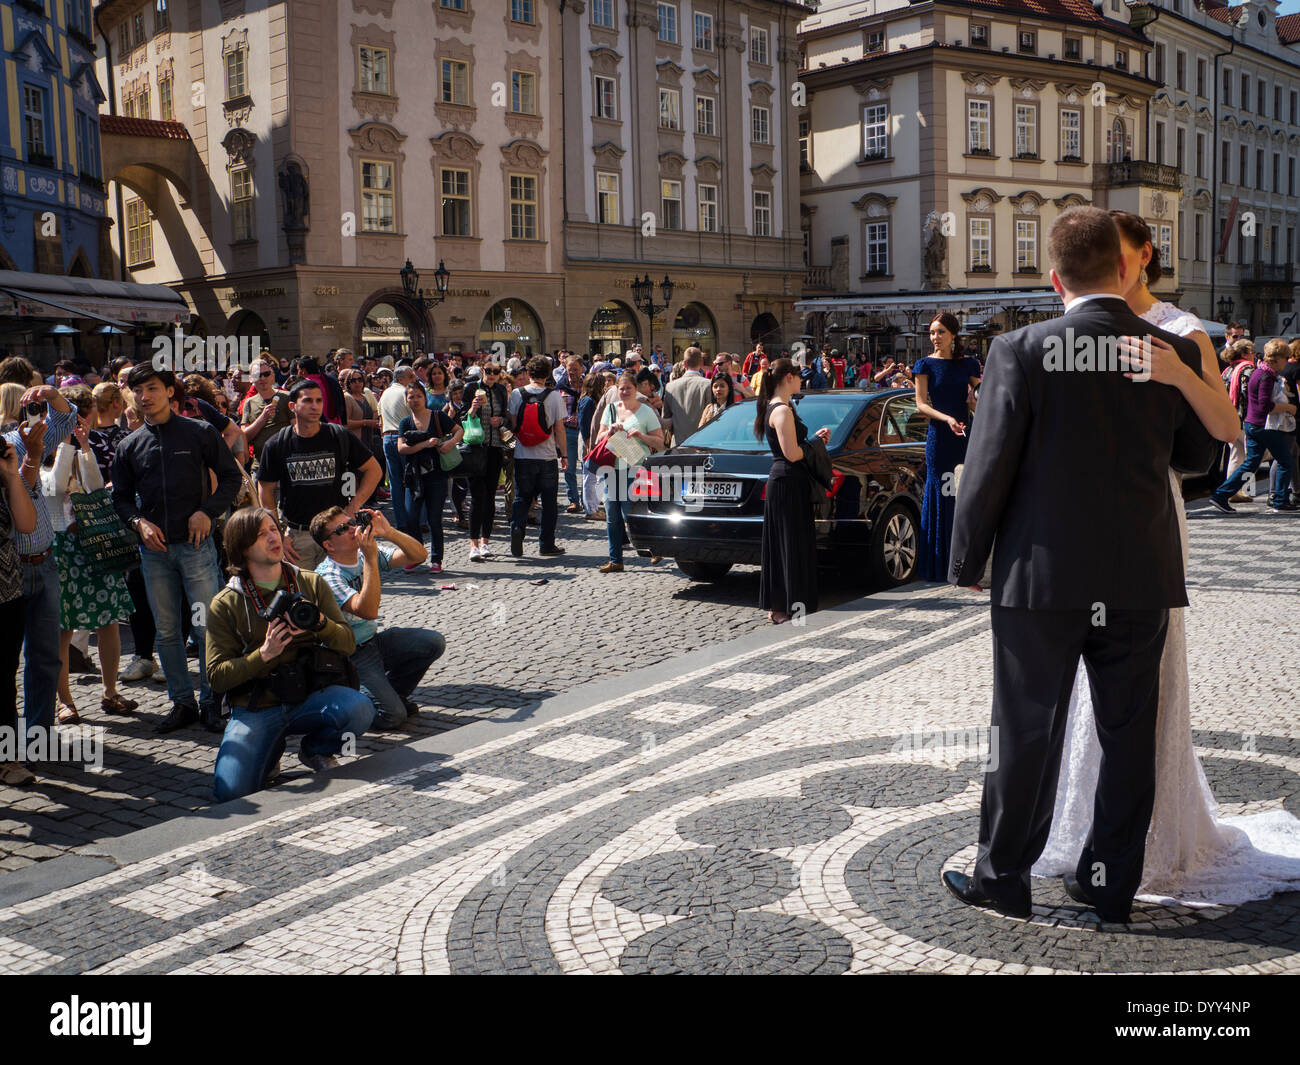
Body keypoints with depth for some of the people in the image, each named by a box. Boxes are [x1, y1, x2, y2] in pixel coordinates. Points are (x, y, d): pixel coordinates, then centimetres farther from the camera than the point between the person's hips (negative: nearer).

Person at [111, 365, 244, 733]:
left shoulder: (199, 432, 0)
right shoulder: (129, 446, 9)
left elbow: (231, 476, 3)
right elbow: (121, 496, 16)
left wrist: (207, 512, -10)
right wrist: (139, 522, -4)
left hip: (195, 543, -3)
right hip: (154, 549, 4)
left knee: (207, 627, -4)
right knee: (166, 630, 8)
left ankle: (211, 702, 7)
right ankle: (182, 702, 17)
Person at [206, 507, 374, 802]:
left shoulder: (311, 583, 8)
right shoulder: (225, 604, 1)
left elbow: (348, 642, 4)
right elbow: (217, 677, -4)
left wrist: (319, 623, -17)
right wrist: (264, 654, -19)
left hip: (311, 697, 2)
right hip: (256, 708, -1)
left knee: (360, 710, -31)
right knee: (230, 792, -23)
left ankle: (316, 751, 4)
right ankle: (270, 754, 13)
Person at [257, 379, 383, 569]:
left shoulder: (340, 436, -1)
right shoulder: (277, 444, 0)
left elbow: (374, 470, 7)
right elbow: (266, 490, 7)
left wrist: (353, 507, -2)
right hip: (296, 534, 0)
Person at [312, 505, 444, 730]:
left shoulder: (368, 553, -2)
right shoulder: (327, 576, -22)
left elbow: (419, 555, -8)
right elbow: (368, 611, -36)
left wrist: (389, 533, -25)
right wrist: (370, 558, -37)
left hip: (375, 640, 7)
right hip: (350, 656, -7)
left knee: (433, 642, -11)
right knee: (391, 717, -19)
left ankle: (391, 693, 9)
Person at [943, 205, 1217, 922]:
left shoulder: (1022, 351, -10)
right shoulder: (1175, 352, -1)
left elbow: (989, 469, -9)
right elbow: (1197, 455, 13)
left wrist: (967, 560, 2)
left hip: (1043, 576, -2)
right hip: (1143, 579, 3)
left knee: (1028, 732, 7)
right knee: (1127, 733, 13)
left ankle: (1002, 875, 19)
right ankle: (1110, 883, 23)